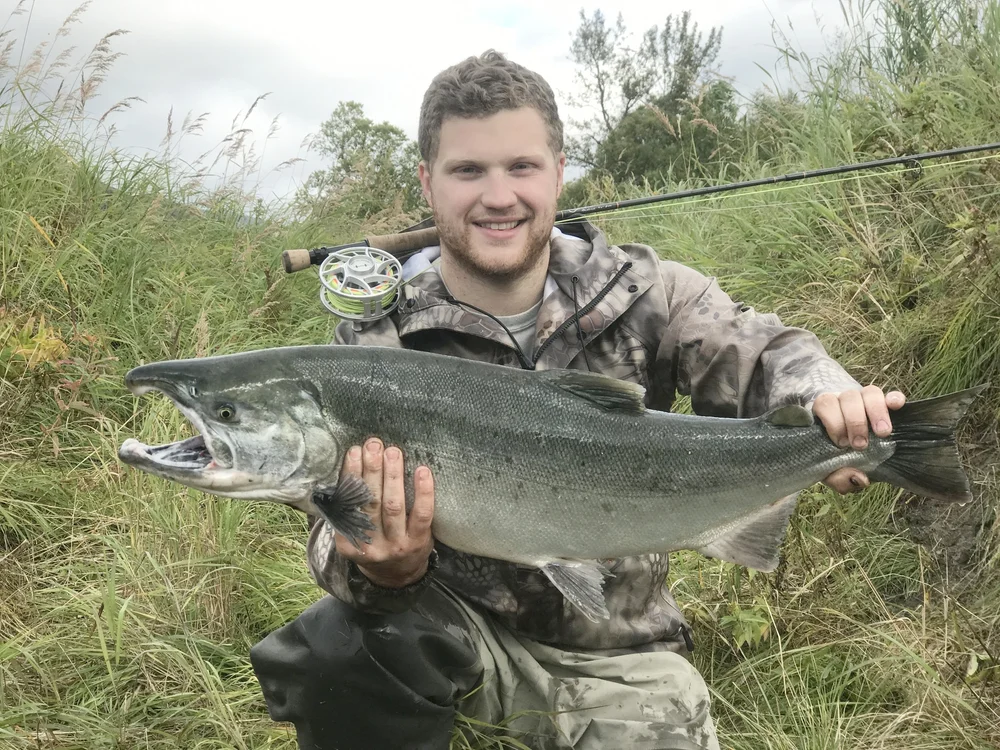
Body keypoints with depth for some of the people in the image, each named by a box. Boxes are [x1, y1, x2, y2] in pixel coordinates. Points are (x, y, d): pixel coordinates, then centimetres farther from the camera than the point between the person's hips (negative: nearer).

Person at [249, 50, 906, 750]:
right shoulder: (376, 341, -12)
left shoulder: (642, 291, -8)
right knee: (334, 657, -30)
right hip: (457, 622, -1)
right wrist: (383, 571, -40)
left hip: (618, 650, 2)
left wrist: (827, 397, -34)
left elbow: (763, 352, -8)